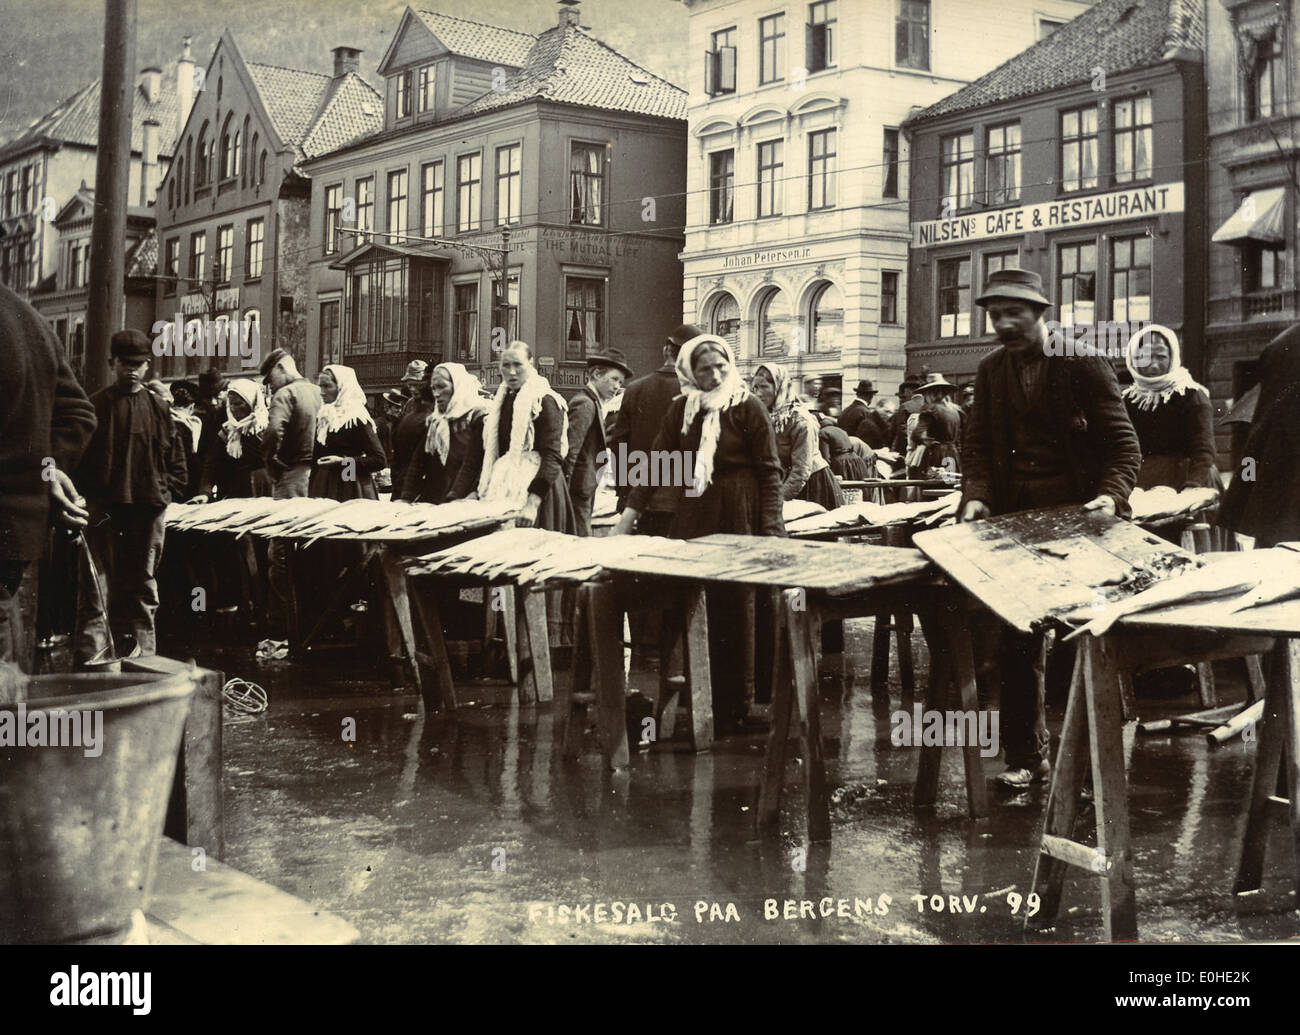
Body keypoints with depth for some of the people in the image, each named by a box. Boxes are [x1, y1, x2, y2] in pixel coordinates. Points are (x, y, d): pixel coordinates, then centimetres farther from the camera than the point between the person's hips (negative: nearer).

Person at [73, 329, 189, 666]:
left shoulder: (158, 408, 10)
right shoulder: (96, 405, 1)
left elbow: (176, 457, 12)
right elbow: (78, 456, -1)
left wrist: (169, 492, 2)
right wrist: (87, 493, -8)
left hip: (148, 507, 3)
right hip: (104, 507, -3)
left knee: (142, 579, 11)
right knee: (97, 582, -5)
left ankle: (145, 646, 18)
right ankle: (93, 650, -4)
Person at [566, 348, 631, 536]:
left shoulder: (594, 403, 18)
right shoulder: (585, 404, -13)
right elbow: (570, 448, -19)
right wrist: (564, 489, -20)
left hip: (584, 489, 10)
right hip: (578, 490, -10)